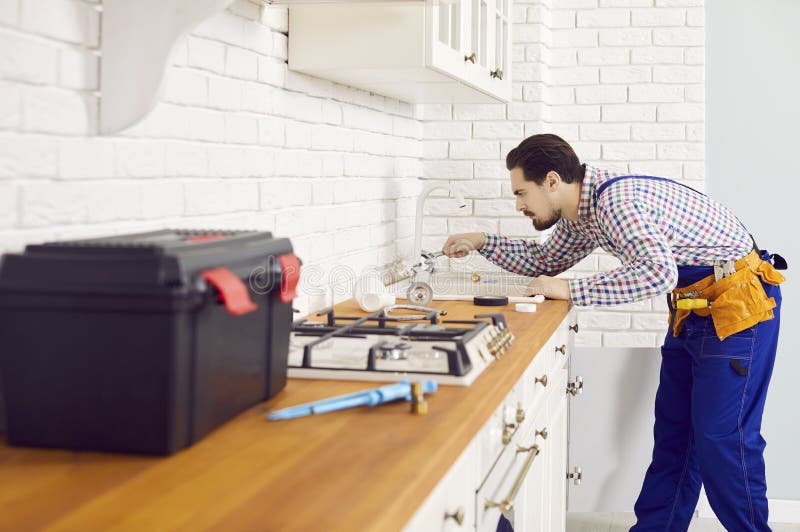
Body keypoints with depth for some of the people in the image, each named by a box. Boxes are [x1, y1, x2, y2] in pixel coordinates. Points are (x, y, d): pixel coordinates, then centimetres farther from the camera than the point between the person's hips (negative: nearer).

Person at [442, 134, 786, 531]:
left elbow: (658, 273, -37)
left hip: (740, 300, -10)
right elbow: (546, 261, 22)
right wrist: (482, 242, 10)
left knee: (720, 437, -7)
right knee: (672, 430, 12)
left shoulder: (615, 199, -25)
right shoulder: (582, 211, 6)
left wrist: (570, 291, -30)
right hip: (693, 306, 10)